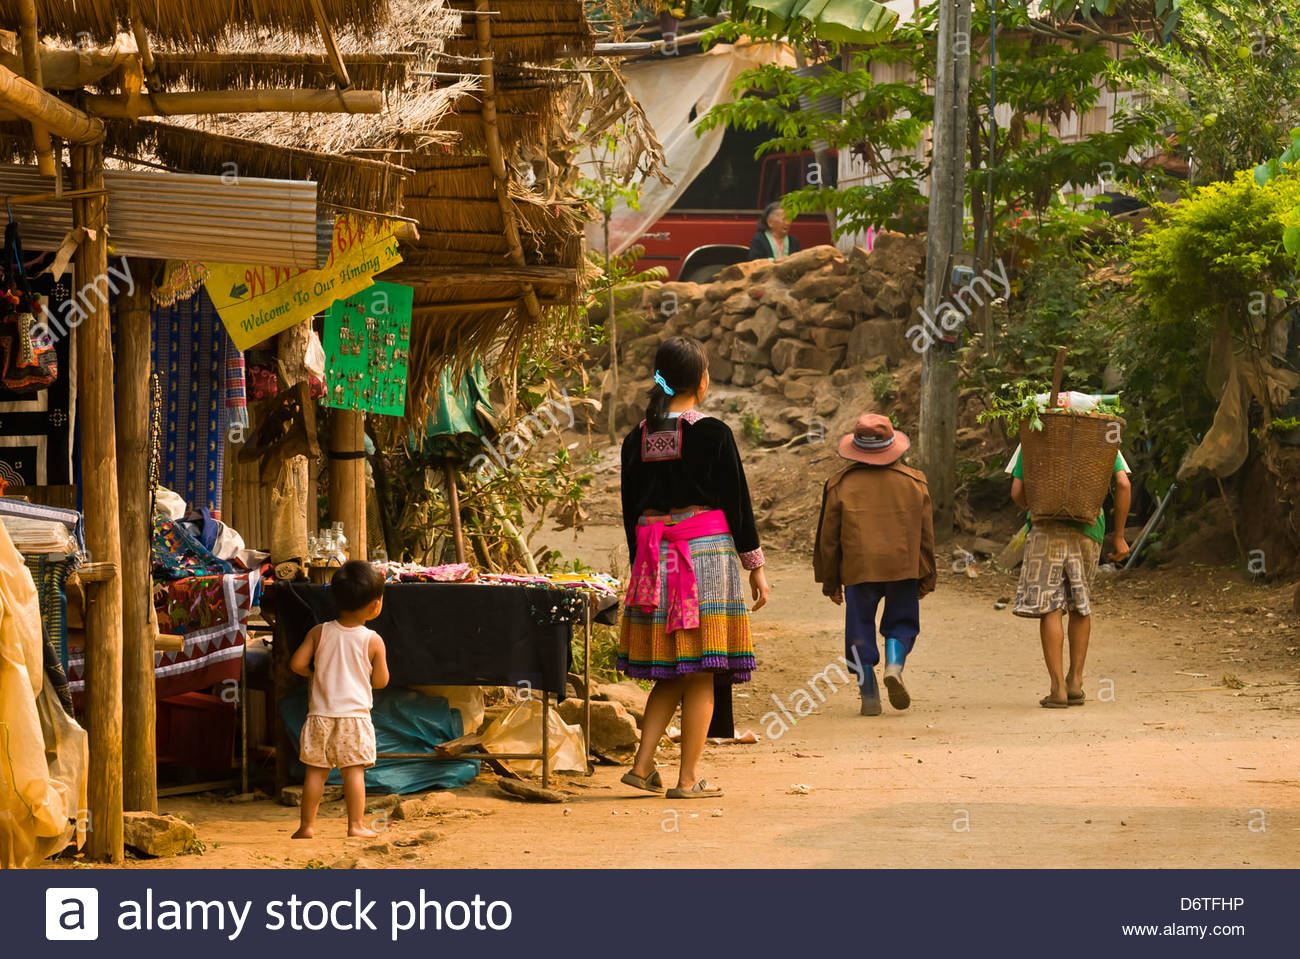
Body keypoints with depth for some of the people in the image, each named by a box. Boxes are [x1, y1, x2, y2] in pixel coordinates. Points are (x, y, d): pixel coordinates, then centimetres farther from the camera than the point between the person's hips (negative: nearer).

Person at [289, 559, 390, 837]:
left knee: (316, 771, 6)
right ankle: (356, 824, -1)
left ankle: (307, 825, 9)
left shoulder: (319, 633, -1)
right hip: (355, 714, -2)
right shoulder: (373, 641, -6)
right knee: (354, 770, 1)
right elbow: (380, 681, 0)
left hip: (321, 714, 2)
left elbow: (297, 663, -3)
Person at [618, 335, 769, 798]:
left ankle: (642, 765, 4)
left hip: (654, 556, 5)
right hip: (707, 551, -5)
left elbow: (630, 510, 11)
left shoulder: (637, 439, 6)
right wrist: (755, 566, 5)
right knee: (700, 673, 0)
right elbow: (737, 502, -3)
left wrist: (641, 565, 20)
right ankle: (688, 778, 0)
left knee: (671, 674, 13)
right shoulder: (713, 434, -7)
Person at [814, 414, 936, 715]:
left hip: (858, 569, -1)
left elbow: (828, 538, 4)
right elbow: (926, 535, 8)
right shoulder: (913, 482, 3)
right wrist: (926, 577, 16)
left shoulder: (840, 485, 0)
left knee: (860, 631, 8)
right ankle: (894, 665, -12)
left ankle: (869, 695, 4)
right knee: (901, 622, 15)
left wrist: (830, 582, 13)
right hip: (903, 567, 1)